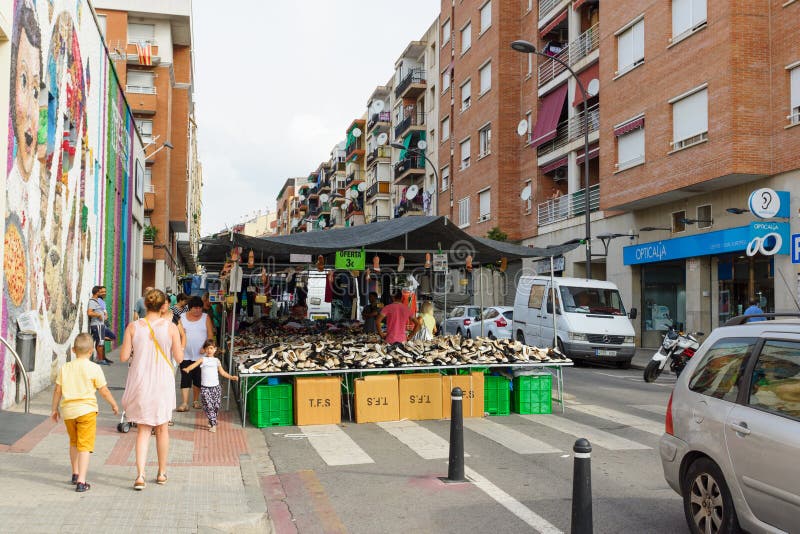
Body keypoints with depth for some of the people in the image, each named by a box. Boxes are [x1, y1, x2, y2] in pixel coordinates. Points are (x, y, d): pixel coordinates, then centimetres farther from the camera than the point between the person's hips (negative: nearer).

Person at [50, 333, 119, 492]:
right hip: (86, 410, -4)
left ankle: (75, 474, 37)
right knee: (84, 445, -2)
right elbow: (104, 391, -4)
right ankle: (81, 482, -8)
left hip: (68, 410, 5)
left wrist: (54, 409, 20)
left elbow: (57, 391, 7)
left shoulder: (65, 368, 4)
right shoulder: (94, 368, -7)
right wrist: (114, 405, 11)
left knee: (74, 443, 24)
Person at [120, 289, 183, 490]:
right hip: (162, 383, -1)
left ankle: (140, 475, -1)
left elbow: (124, 357, -5)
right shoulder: (170, 327, -10)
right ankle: (162, 473, 28)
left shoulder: (133, 327, -6)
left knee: (143, 430, 11)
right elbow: (179, 358, -6)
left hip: (140, 382, 1)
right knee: (162, 428, 16)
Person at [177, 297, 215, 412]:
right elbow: (178, 333, 6)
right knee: (185, 378, -4)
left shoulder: (206, 318, 2)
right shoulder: (183, 317, 4)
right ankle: (185, 403, -4)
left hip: (200, 355, 0)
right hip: (185, 354, 0)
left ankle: (195, 401, 22)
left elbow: (210, 335, -1)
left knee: (198, 379, 8)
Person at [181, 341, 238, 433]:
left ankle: (212, 421, 26)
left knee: (216, 406, 5)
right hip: (205, 387, -3)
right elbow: (194, 365, -15)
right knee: (208, 406, -9)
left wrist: (231, 377, 7)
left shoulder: (216, 361, 11)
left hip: (216, 386, 3)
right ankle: (213, 424, -3)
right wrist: (187, 369, -35)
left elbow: (222, 372, 15)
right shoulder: (202, 359, 2)